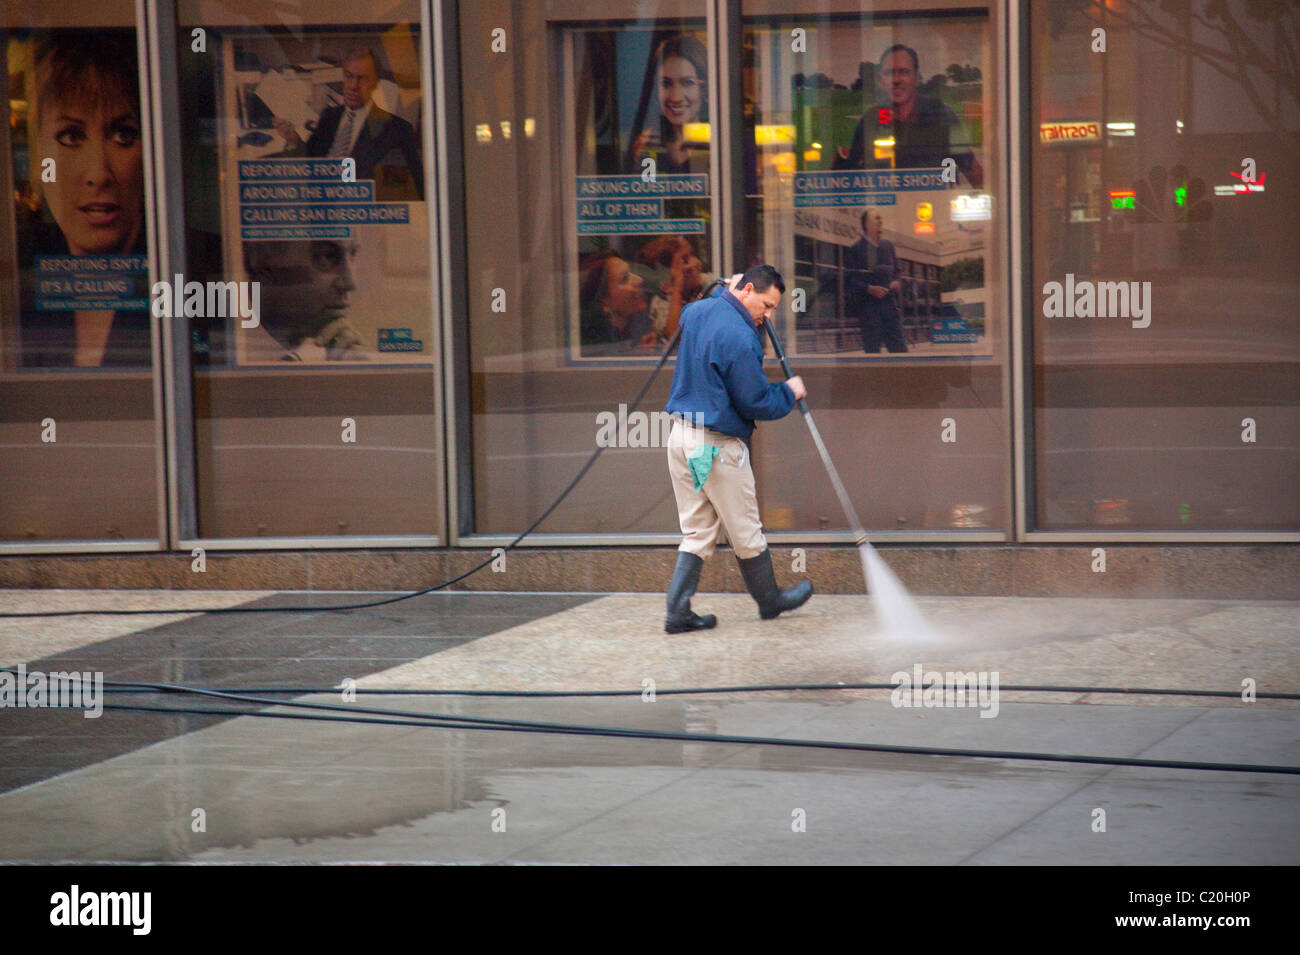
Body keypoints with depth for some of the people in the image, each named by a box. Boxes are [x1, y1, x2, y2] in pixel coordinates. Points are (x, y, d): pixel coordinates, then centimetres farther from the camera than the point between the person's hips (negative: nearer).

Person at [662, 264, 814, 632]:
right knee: (746, 533, 10)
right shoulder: (740, 338, -20)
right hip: (718, 447, -8)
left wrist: (724, 293, 34)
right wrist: (790, 393, 2)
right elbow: (756, 404, -15)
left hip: (680, 435, 8)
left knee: (697, 532, 12)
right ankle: (770, 600, 26)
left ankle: (678, 610, 5)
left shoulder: (697, 311, 6)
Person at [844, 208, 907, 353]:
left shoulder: (888, 246, 16)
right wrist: (869, 289, -17)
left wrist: (896, 282, 3)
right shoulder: (855, 249, -1)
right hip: (868, 304, -5)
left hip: (889, 301, 5)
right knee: (872, 347, -3)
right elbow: (849, 279, -6)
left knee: (898, 345, -2)